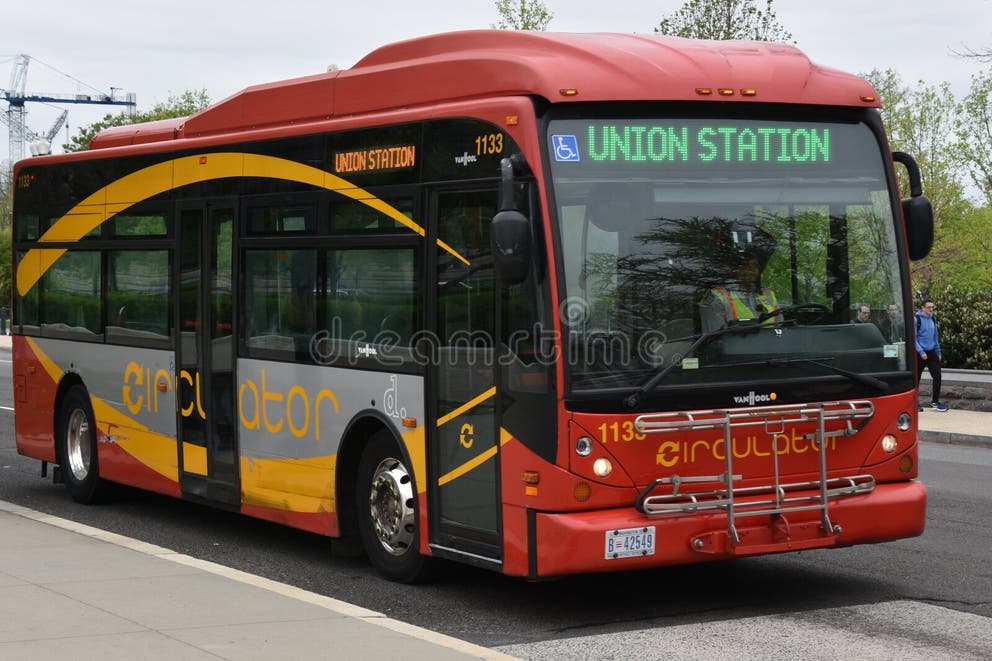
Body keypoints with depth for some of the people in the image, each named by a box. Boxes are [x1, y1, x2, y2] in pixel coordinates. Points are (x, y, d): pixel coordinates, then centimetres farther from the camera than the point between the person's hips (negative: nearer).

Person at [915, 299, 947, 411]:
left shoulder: (933, 319, 9)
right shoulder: (917, 319, -10)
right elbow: (914, 338, -12)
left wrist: (938, 352, 15)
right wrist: (921, 352, -20)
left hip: (931, 352, 5)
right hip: (920, 353, -5)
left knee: (937, 376, -3)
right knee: (916, 378, 3)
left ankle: (935, 401, 5)